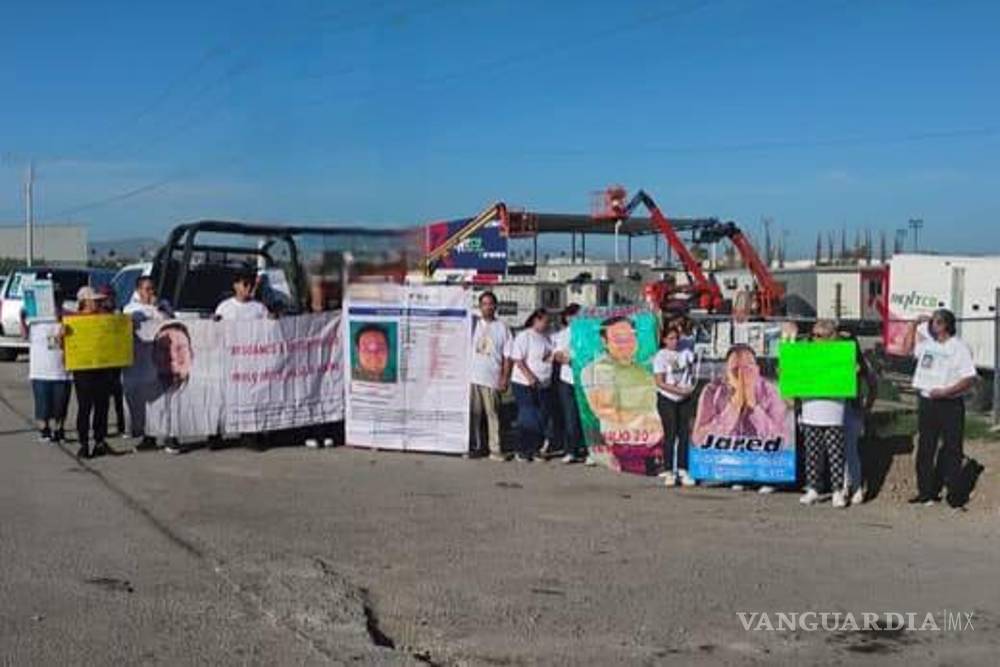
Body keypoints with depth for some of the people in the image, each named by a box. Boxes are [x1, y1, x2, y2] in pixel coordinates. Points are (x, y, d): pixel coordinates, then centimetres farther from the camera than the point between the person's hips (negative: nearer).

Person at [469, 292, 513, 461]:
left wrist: (505, 378, -4)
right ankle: (475, 446, 13)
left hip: (492, 378, -2)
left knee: (493, 414, -2)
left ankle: (495, 449, 1)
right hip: (472, 376, 2)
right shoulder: (473, 324, 10)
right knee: (474, 413, 4)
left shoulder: (502, 327, 5)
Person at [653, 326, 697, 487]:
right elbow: (660, 383, -11)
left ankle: (682, 470, 10)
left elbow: (692, 374, 15)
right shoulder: (660, 356, -6)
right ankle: (668, 472, 0)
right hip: (667, 400, -4)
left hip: (685, 400, 4)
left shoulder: (686, 353, 6)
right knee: (671, 434, -5)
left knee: (684, 434, 3)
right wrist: (679, 390, -18)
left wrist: (690, 387, -5)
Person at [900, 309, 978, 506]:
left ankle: (953, 495, 5)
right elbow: (907, 349, 26)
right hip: (926, 402, 6)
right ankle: (926, 492, 15)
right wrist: (914, 325, 15)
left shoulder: (959, 347, -7)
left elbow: (970, 379, -12)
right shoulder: (927, 344, 9)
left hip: (950, 404, -6)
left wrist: (946, 391, -20)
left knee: (952, 450, -1)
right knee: (925, 449, 7)